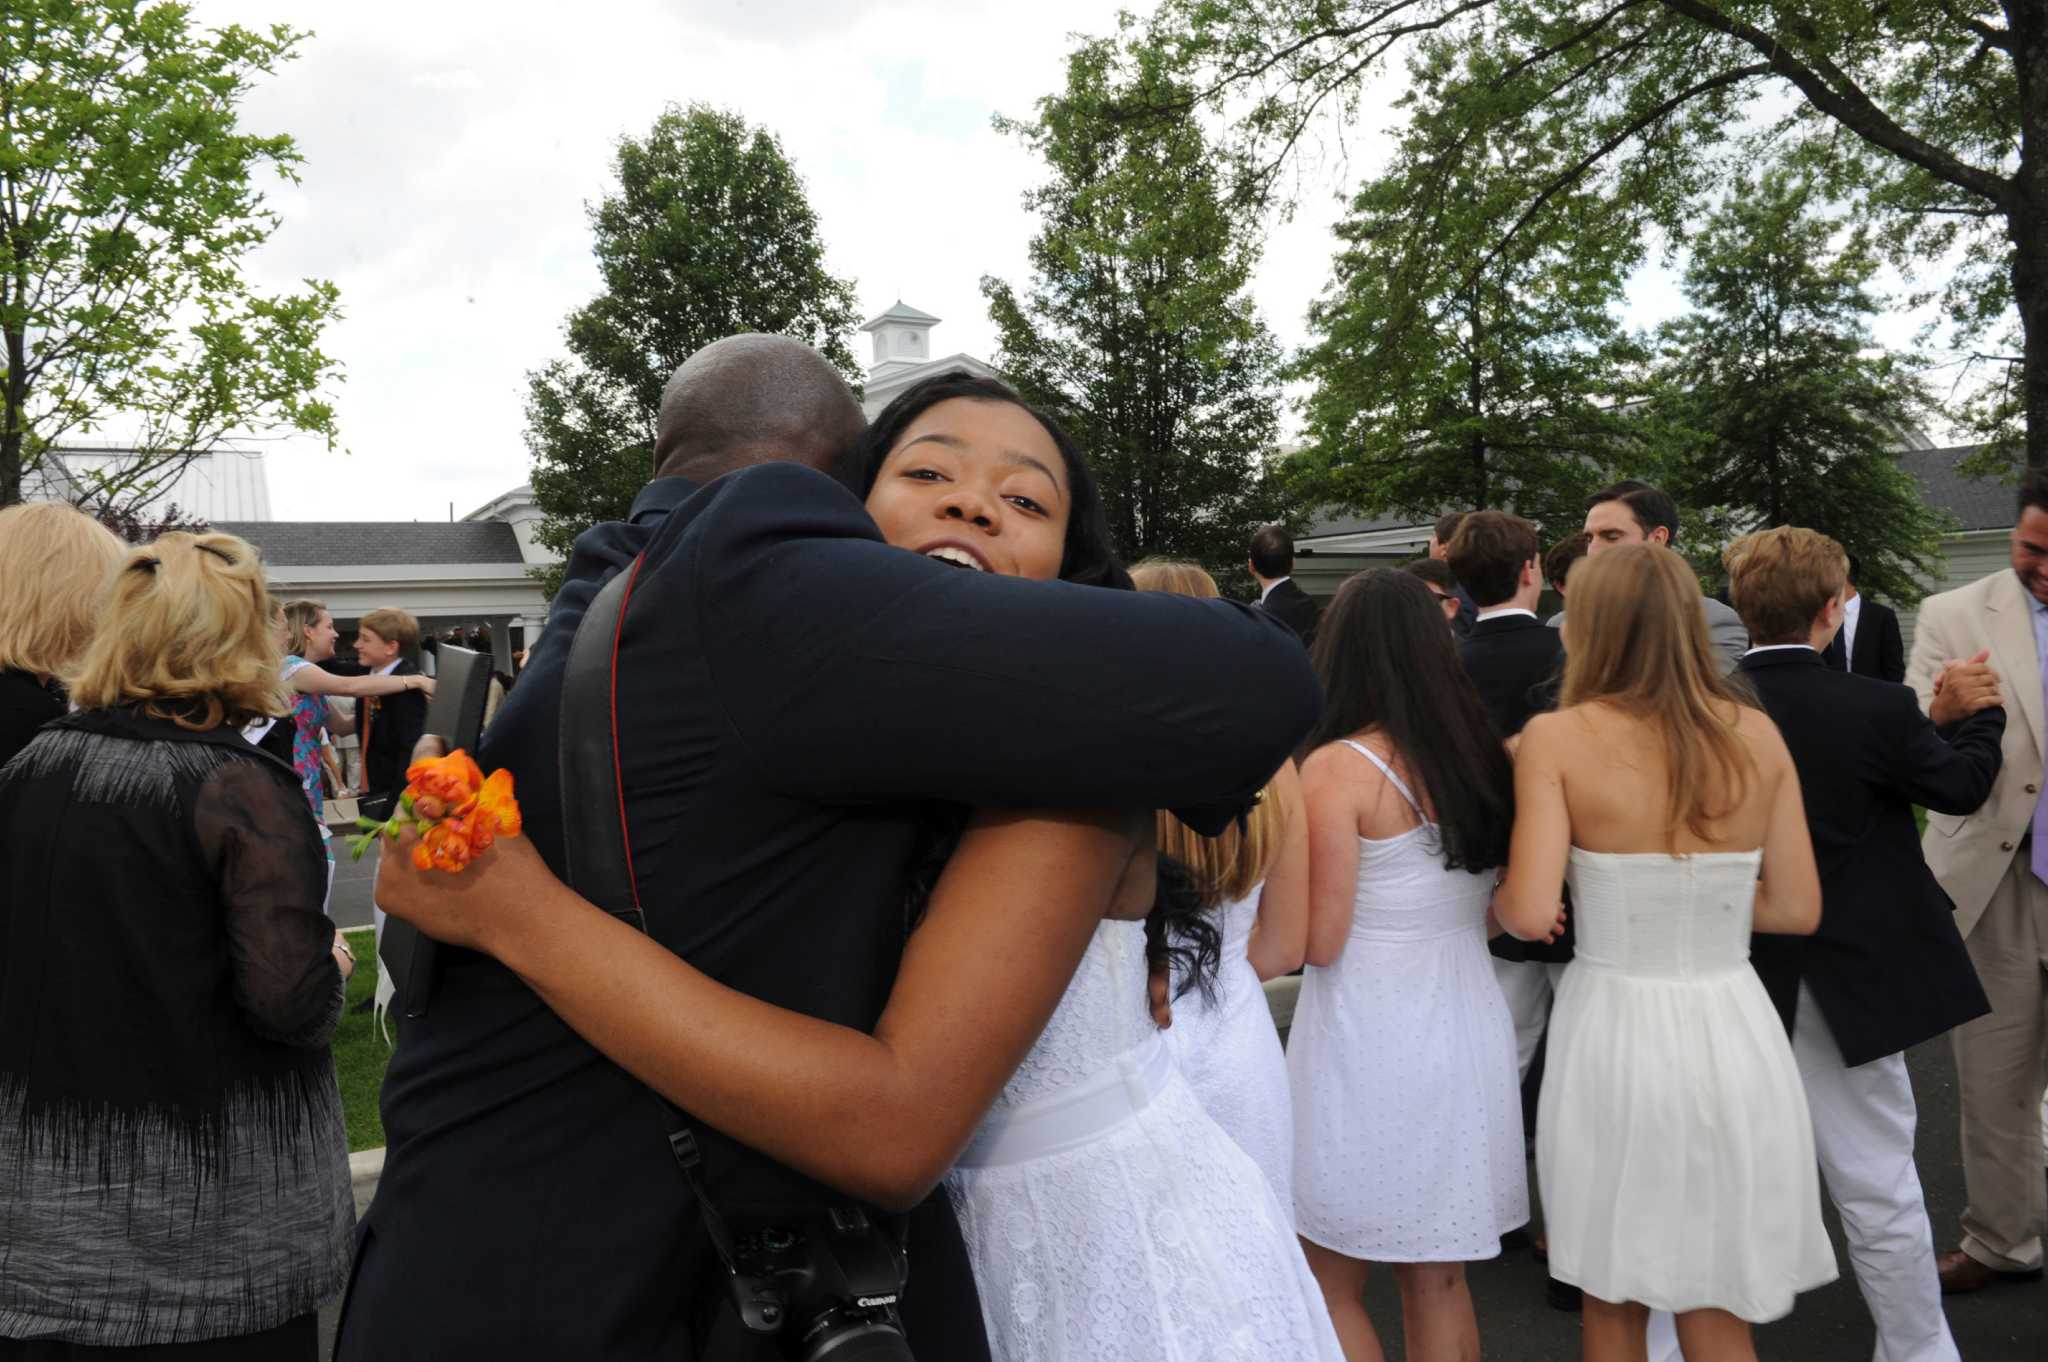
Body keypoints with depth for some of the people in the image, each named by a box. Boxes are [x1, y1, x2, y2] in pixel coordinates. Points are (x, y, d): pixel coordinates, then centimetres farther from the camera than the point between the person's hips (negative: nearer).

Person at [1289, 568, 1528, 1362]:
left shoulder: (1338, 767, -14)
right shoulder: (1481, 755, 3)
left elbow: (1318, 940, -14)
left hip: (1368, 1046, -6)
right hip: (1466, 1036, 6)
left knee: (1333, 1288, 11)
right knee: (1439, 1285, 18)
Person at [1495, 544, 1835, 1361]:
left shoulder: (1559, 738, -10)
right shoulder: (1757, 735, 0)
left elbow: (1531, 916, -16)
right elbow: (1798, 909, 4)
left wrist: (1493, 895, 5)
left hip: (1617, 1030, -2)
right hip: (1731, 1033, 3)